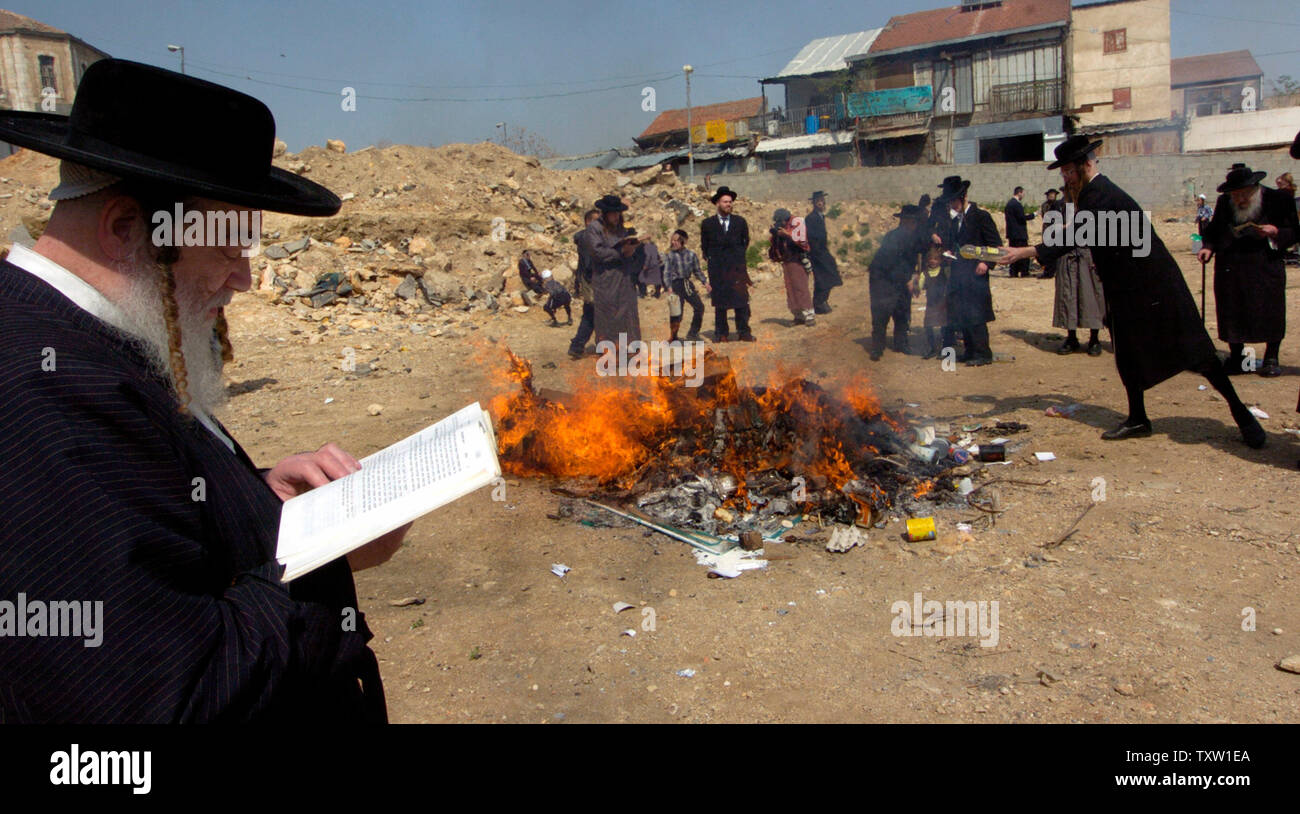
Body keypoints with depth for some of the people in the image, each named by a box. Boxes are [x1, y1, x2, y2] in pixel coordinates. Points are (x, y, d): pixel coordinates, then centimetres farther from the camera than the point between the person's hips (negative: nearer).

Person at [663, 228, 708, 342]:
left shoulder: (691, 255, 6)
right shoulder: (669, 256, -2)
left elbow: (697, 271, 14)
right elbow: (667, 273, -6)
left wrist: (705, 282, 2)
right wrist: (669, 287, -19)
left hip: (688, 284, 4)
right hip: (676, 284, -4)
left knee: (699, 306, -1)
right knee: (676, 311, -7)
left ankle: (692, 333, 11)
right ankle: (673, 336, 9)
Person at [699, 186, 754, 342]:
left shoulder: (740, 222, 8)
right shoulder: (707, 223, 5)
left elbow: (745, 240, 19)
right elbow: (704, 246, 14)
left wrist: (739, 256, 13)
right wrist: (710, 258, 6)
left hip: (737, 267, 1)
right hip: (717, 268, 0)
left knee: (741, 300, -4)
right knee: (720, 301, 1)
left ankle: (744, 332, 3)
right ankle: (722, 333, 9)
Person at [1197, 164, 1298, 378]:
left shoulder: (1278, 200, 1)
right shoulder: (1223, 202, 9)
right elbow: (1213, 230, 17)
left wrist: (1276, 233, -15)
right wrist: (1208, 247, -2)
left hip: (1266, 266, -2)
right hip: (1230, 268, 2)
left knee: (1270, 310, -3)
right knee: (1231, 311, 3)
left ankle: (1271, 358, 9)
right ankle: (1236, 358, 16)